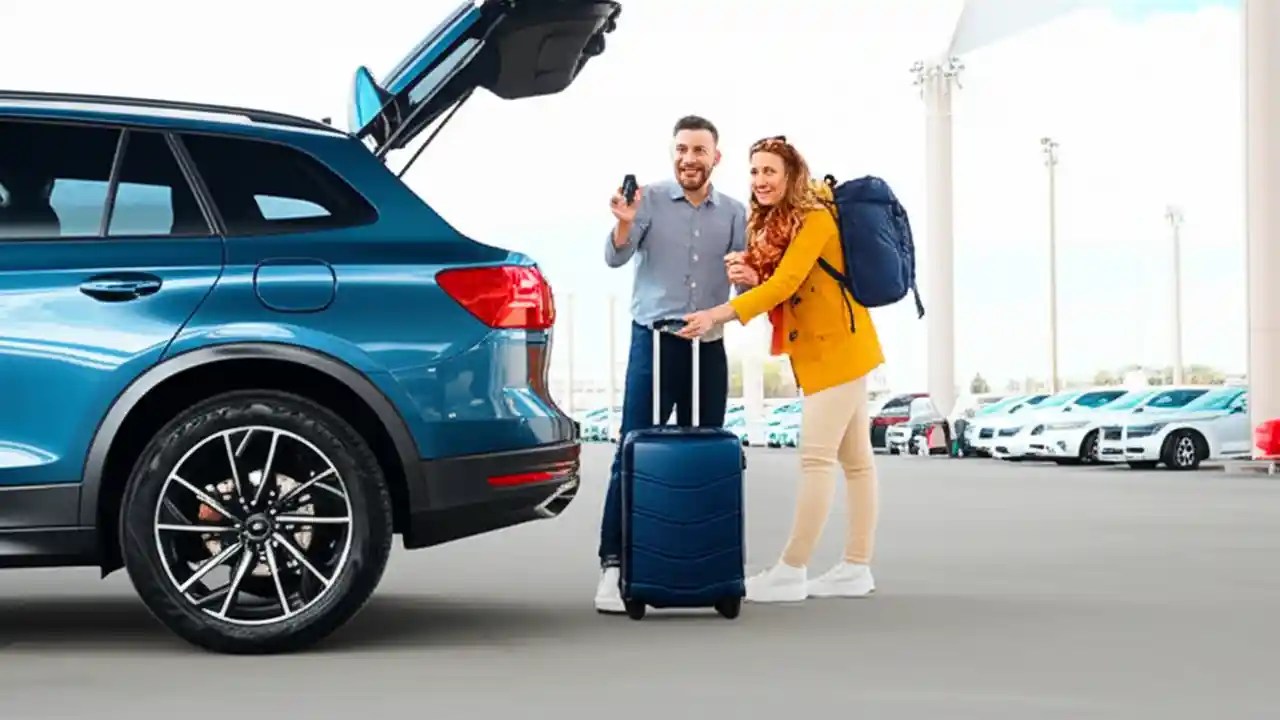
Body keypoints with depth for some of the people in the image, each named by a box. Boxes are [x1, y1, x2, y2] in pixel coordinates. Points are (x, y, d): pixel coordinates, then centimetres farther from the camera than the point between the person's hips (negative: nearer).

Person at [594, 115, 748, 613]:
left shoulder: (734, 213, 10)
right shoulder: (651, 200, 1)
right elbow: (616, 257, -9)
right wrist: (624, 222, -29)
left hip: (709, 347, 3)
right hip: (654, 341, -3)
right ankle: (614, 564, -8)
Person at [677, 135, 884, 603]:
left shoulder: (816, 219, -15)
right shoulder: (768, 225, 13)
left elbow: (786, 283, -24)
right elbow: (773, 289, 12)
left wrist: (718, 315, -29)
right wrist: (748, 278, -11)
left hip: (838, 348, -9)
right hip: (820, 351, 9)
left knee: (816, 457, -10)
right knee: (854, 459, 10)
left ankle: (791, 572, -10)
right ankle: (857, 569, 12)